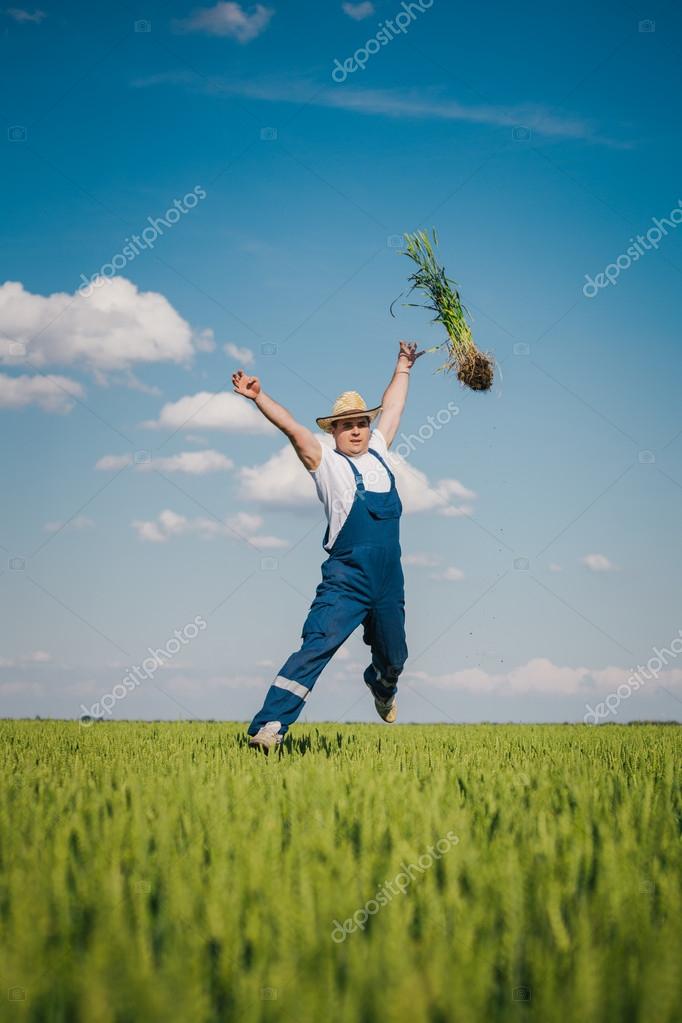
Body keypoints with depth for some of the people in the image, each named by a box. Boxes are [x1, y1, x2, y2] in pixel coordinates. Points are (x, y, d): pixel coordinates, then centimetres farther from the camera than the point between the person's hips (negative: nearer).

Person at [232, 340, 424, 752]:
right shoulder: (327, 463, 2)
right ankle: (269, 726, -24)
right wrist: (259, 397, -22)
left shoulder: (377, 453, 15)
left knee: (393, 656, 18)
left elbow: (393, 406, 28)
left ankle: (381, 686, 55)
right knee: (317, 646, -20)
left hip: (389, 580, 6)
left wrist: (403, 366, 39)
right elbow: (291, 426, -11)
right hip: (346, 580, -6)